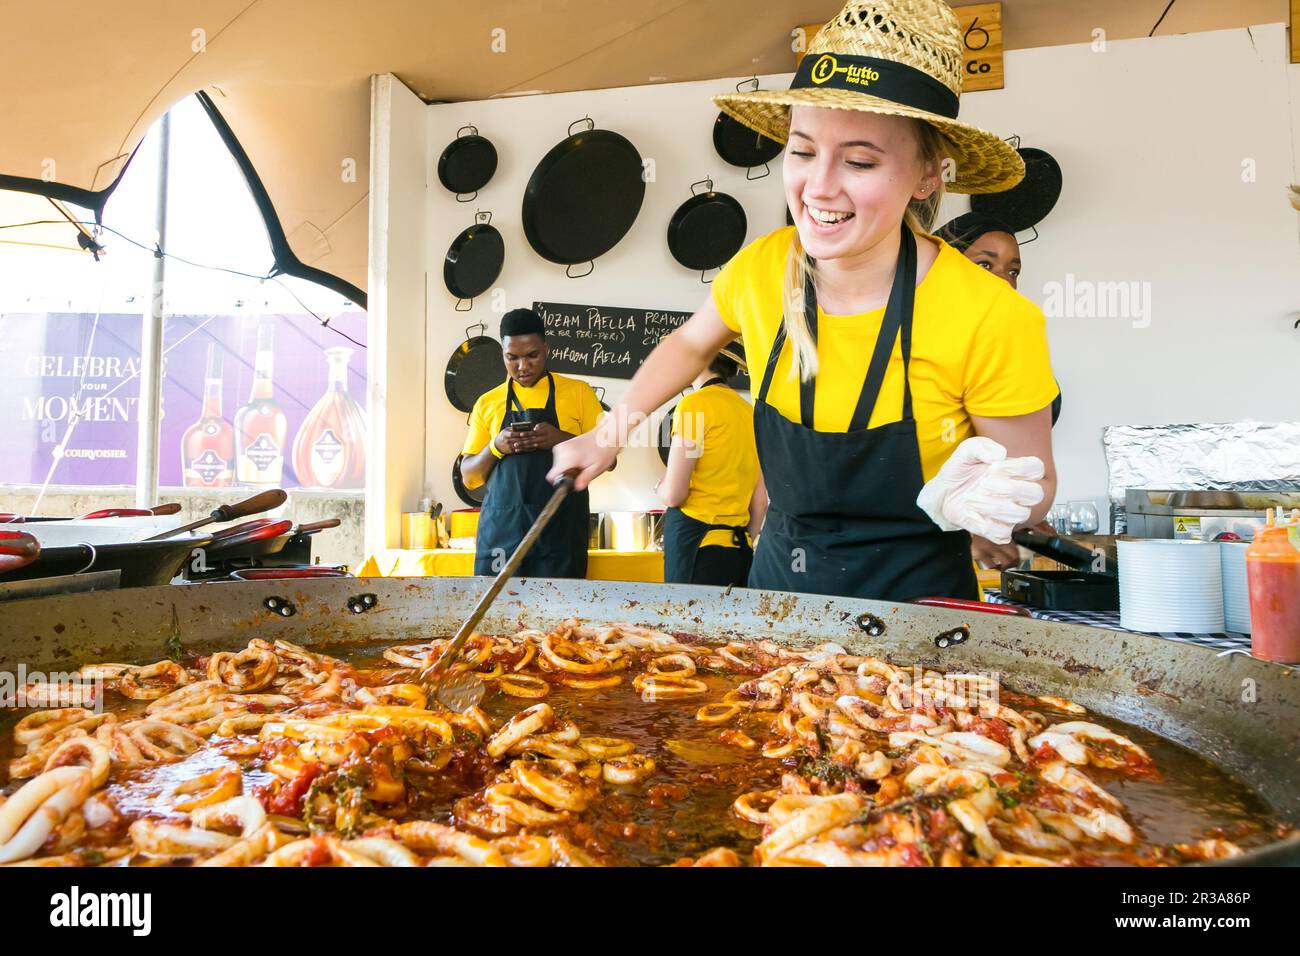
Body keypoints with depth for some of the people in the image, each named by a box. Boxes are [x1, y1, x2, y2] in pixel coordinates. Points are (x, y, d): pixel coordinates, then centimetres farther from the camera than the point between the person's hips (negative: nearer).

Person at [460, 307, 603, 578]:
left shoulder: (578, 392, 6)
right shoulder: (487, 403, 11)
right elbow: (469, 477, 12)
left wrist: (562, 439, -12)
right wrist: (495, 447, -7)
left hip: (560, 528, -2)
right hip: (500, 528, 2)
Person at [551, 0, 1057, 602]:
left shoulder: (990, 319, -23)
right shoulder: (760, 270, -12)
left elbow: (1033, 484, -10)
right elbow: (690, 343, 9)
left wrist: (961, 502, -31)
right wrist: (613, 430, -1)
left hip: (913, 598, -3)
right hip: (779, 576, 4)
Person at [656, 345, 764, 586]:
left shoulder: (695, 403, -7)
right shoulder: (749, 411, 11)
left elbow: (673, 495, -11)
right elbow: (760, 502, 11)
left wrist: (660, 487, 10)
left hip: (695, 539, -6)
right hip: (740, 547, 7)